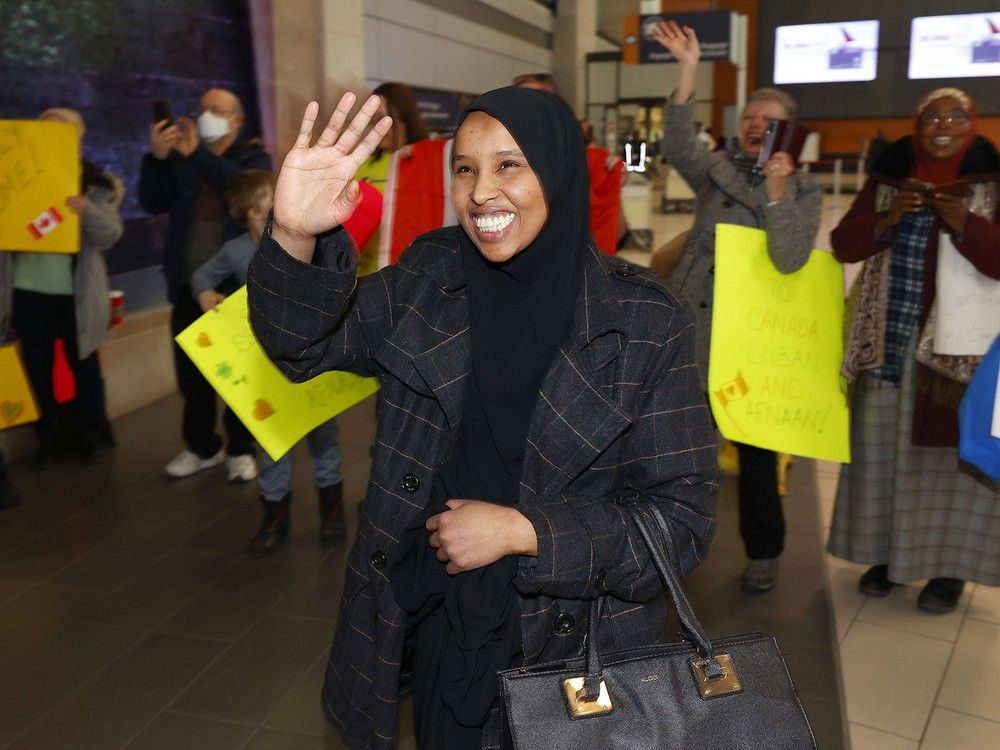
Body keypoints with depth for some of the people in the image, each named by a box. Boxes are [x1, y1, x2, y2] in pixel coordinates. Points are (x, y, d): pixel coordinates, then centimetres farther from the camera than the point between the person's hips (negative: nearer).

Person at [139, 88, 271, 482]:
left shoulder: (254, 157, 3)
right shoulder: (181, 160, 10)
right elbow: (153, 202, -2)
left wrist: (198, 154, -23)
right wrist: (157, 157, -17)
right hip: (189, 284, 3)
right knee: (191, 372, 10)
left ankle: (241, 449, 16)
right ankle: (201, 446, 24)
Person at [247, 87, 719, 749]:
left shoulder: (647, 322, -14)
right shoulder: (430, 277, -3)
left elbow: (681, 516, -13)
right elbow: (305, 343, -9)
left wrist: (521, 530, -21)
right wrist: (295, 239, -29)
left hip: (571, 641, -3)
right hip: (435, 627, 3)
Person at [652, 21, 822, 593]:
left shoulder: (806, 191, 0)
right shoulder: (717, 170, 6)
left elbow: (789, 260, -14)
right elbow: (677, 145, -16)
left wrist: (777, 192, -23)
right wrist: (689, 69, -23)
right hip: (694, 329, 2)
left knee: (757, 450, 7)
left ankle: (763, 553, 24)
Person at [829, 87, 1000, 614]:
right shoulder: (888, 178, 9)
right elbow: (843, 245, 4)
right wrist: (886, 220, -13)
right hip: (889, 338, 3)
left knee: (949, 448, -1)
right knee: (880, 442, 7)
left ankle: (949, 566, 12)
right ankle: (885, 552, 21)